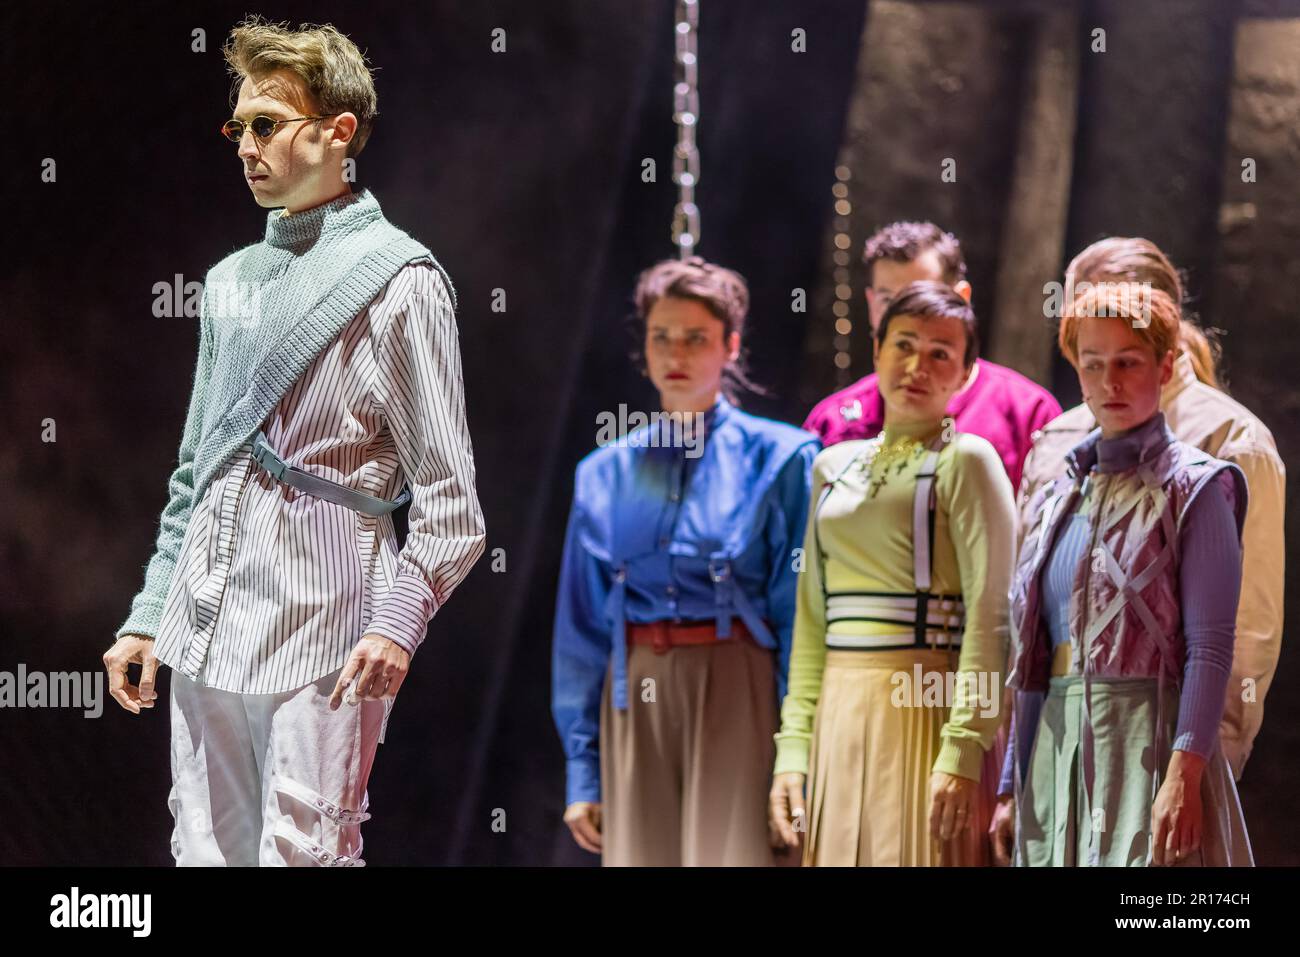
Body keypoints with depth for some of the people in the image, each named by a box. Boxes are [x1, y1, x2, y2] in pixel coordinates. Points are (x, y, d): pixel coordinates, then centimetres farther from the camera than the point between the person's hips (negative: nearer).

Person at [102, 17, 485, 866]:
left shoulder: (400, 279, -2)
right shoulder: (231, 281, 19)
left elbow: (448, 497, -7)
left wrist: (399, 621, -19)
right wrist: (149, 616, 16)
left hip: (320, 628, -7)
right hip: (208, 630, 7)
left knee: (302, 855, -12)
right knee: (207, 855, 6)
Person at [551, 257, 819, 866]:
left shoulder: (777, 458, 1)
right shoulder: (604, 475, 12)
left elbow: (802, 612, -1)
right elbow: (582, 630, 14)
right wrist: (581, 770, 9)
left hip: (735, 697, -3)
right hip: (634, 699, 4)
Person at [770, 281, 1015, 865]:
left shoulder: (965, 461, -2)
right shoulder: (835, 467, 16)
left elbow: (990, 615, -11)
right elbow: (812, 622, 15)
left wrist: (962, 752, -19)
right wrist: (793, 748, 6)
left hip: (922, 716, -6)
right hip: (837, 723, 6)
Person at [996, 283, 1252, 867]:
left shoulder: (1194, 488, -2)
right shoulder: (1058, 496, 15)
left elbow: (1210, 649, -10)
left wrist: (1184, 775, -19)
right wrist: (1013, 785, 14)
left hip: (1149, 740, -6)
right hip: (1059, 746, 6)